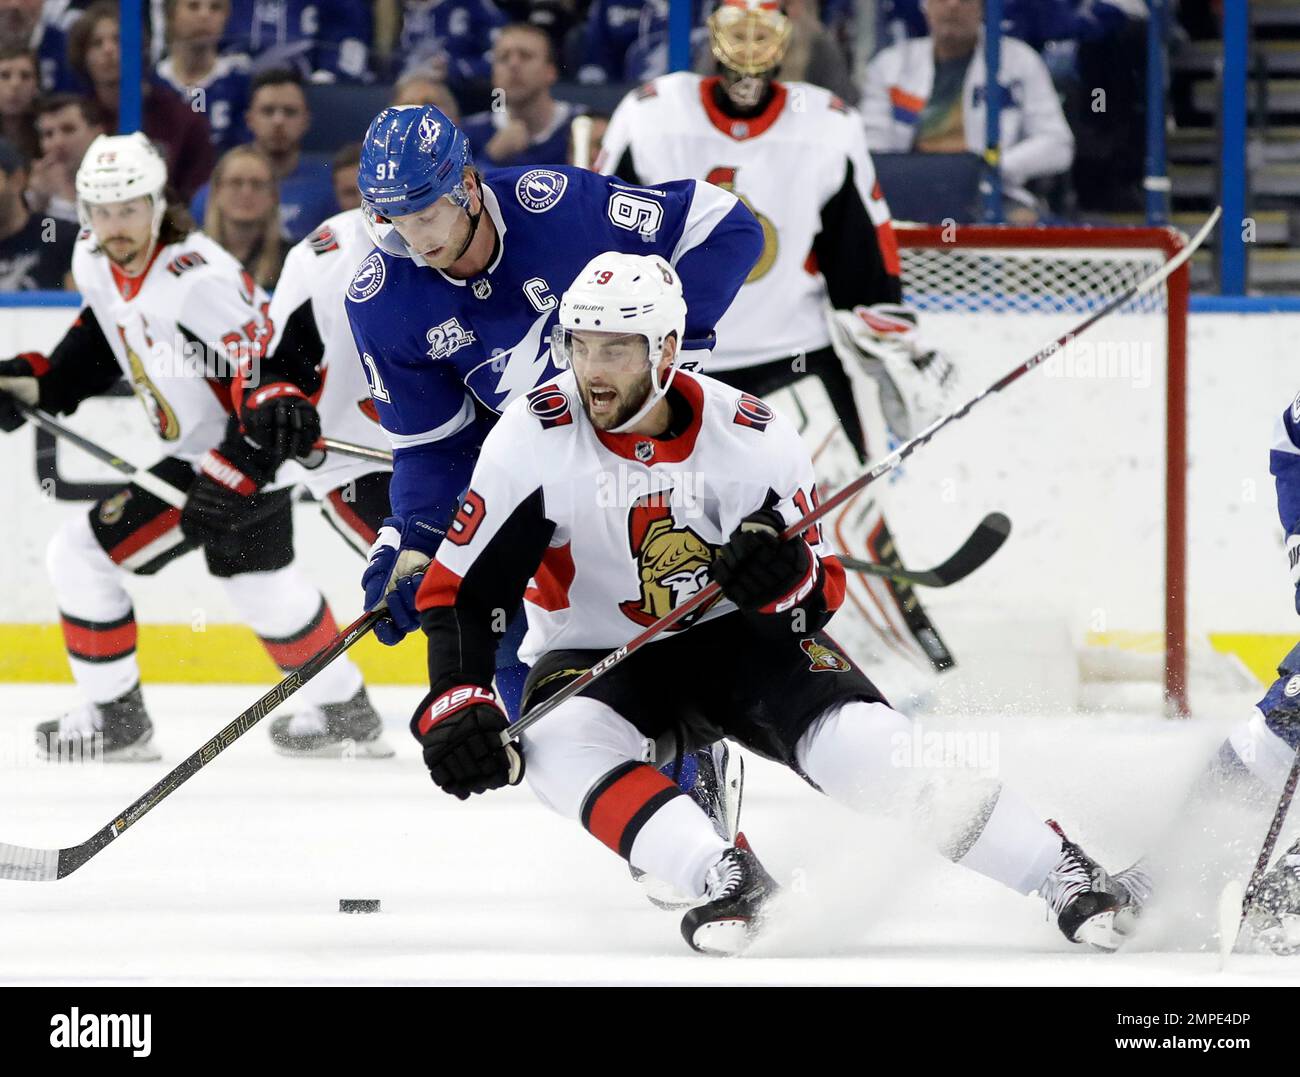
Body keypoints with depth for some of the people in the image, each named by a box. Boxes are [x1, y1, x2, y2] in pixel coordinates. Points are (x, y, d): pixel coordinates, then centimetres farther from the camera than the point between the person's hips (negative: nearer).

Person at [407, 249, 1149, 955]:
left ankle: (1067, 876, -21)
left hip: (739, 637, -1)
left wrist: (787, 574, -33)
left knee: (856, 739, -24)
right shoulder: (534, 441, -17)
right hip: (595, 657, 1)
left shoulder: (753, 439, -16)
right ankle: (728, 879, -44)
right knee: (559, 747, -34)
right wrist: (456, 709, -27)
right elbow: (459, 592, -13)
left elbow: (822, 594, -9)